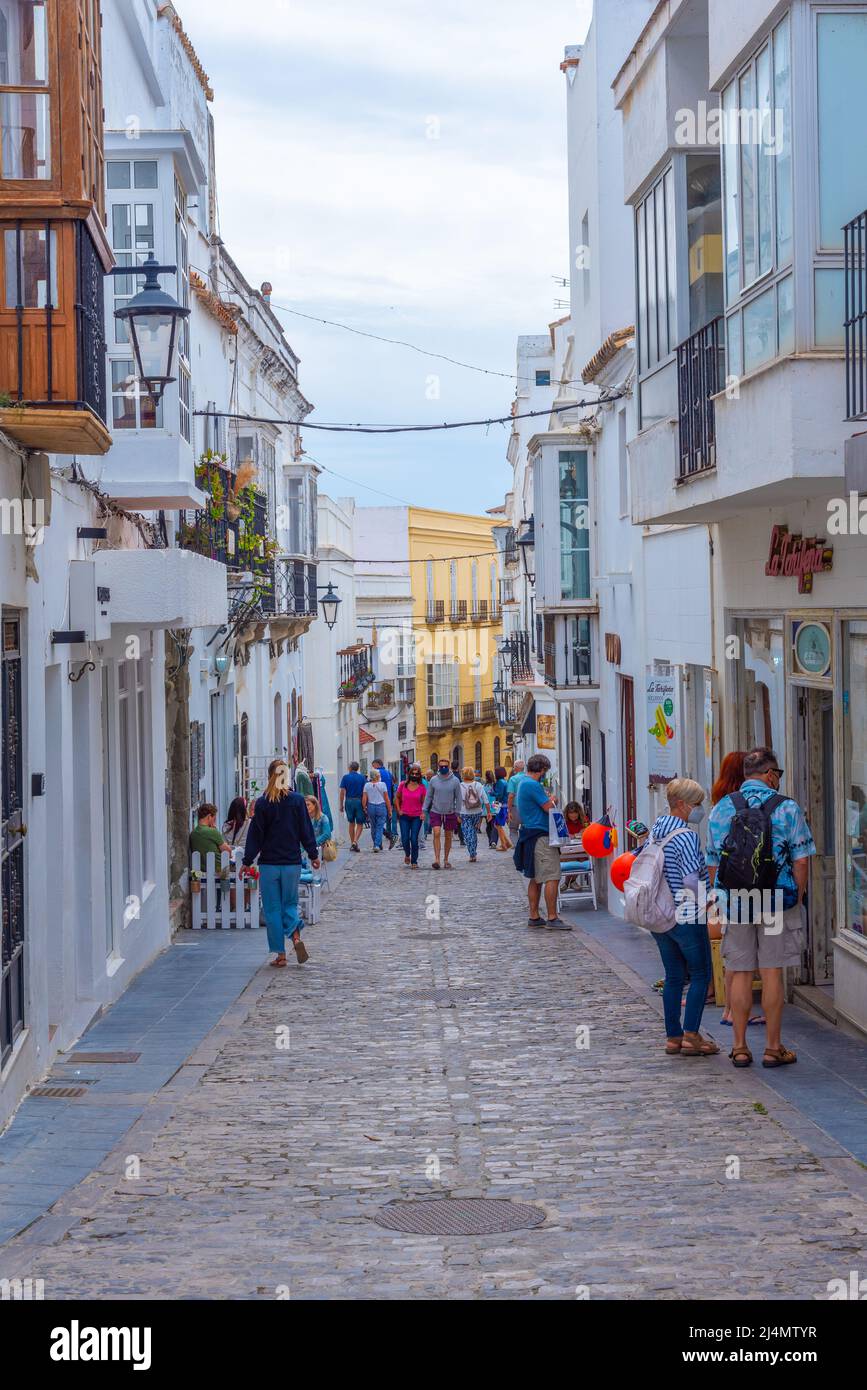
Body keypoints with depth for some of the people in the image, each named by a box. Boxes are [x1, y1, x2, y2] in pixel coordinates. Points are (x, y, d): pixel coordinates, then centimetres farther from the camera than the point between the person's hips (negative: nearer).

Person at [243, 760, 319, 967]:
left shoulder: (263, 803, -6)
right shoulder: (297, 800, -3)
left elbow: (255, 834, -3)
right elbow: (306, 830, 2)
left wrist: (247, 861, 4)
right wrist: (313, 855, 12)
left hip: (269, 863, -2)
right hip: (292, 863, 2)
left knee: (272, 909, 6)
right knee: (290, 904, 14)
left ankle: (280, 954, 4)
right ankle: (296, 936, -14)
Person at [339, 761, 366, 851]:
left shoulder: (345, 777, 1)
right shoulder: (361, 777, 1)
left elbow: (342, 792, -2)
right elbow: (364, 791, -2)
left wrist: (341, 805, 4)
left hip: (349, 801, 1)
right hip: (359, 801, -1)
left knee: (351, 823, 13)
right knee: (360, 824, 4)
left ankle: (352, 843, 16)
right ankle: (355, 841, -15)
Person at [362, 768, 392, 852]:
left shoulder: (367, 785, -1)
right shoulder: (382, 785, -7)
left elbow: (364, 799, -2)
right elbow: (387, 799, -5)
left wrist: (364, 808, 11)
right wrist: (389, 810, 3)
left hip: (371, 807, 3)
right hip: (381, 807, -3)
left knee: (373, 827, 14)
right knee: (379, 827, 0)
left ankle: (377, 845, 23)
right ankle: (377, 845, -12)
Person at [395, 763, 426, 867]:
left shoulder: (422, 787, -3)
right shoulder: (403, 785, 0)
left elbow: (424, 802, 3)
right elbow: (397, 797, 13)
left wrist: (423, 813, -10)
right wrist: (398, 810, 5)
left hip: (417, 816, -1)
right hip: (404, 816, 1)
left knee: (414, 839, -5)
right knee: (405, 839, -1)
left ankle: (414, 861, 6)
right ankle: (407, 854, 31)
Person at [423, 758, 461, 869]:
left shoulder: (455, 781, -3)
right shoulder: (433, 780, -1)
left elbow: (458, 798, 2)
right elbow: (428, 796, 6)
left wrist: (457, 812, -3)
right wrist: (424, 811, 1)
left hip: (450, 813, 0)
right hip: (436, 812, 0)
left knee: (448, 837, 8)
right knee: (437, 833, -15)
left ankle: (446, 860, 20)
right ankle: (436, 859, -17)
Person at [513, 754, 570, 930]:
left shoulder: (522, 782, 16)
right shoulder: (533, 785, -16)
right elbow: (550, 808, -16)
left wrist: (547, 799, 12)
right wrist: (552, 800, 6)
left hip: (530, 835, 11)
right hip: (541, 836, -11)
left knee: (536, 879, 15)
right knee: (552, 878, -11)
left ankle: (534, 917, 18)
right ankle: (552, 919, -12)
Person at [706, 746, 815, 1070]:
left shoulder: (721, 808, 4)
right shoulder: (787, 808, -3)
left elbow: (713, 863, 6)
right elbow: (801, 861, -6)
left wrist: (721, 898, 16)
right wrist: (797, 899, 5)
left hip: (734, 903, 2)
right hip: (777, 901, -2)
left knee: (740, 974, 8)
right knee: (772, 973, 3)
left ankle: (739, 1048, 10)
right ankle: (774, 1049, 7)